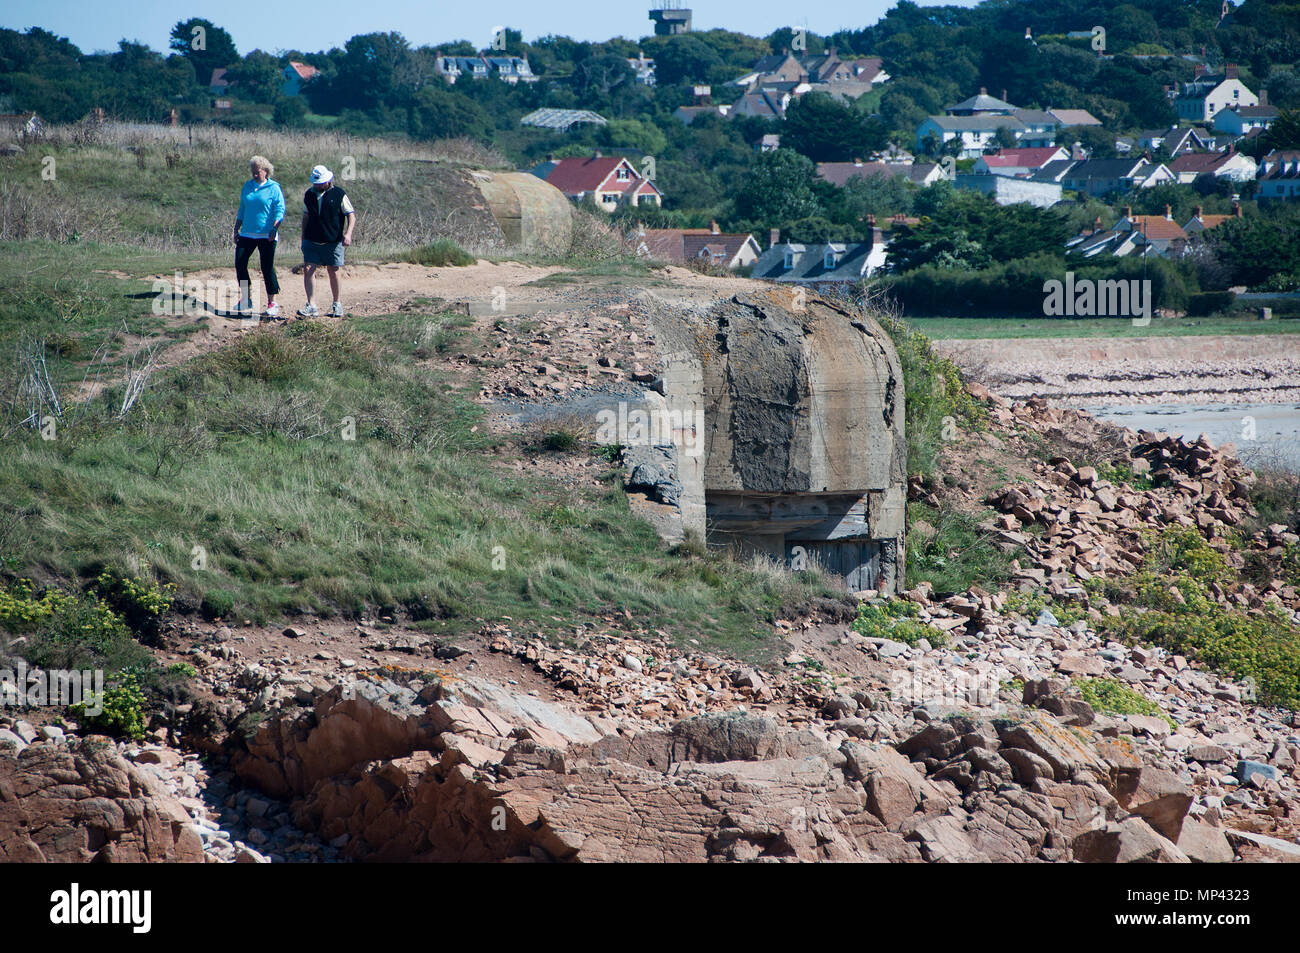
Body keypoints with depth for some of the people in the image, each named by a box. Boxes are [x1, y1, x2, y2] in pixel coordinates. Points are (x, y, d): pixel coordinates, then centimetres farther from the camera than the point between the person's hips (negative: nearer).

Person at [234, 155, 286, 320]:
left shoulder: (274, 188, -3)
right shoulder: (247, 186, 13)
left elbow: (279, 211, -8)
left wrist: (274, 228, -20)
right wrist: (236, 229, 15)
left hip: (266, 236, -6)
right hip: (247, 233, 6)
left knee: (267, 268, -4)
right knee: (240, 264, -1)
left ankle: (272, 304, 2)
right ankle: (246, 300, 10)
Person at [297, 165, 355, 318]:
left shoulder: (339, 195, -4)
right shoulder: (309, 195, 8)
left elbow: (351, 215, -3)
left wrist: (348, 233, -17)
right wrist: (303, 237, 16)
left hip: (333, 242, -3)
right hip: (311, 241, 3)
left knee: (333, 271, 5)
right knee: (308, 270, -10)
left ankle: (336, 305, 21)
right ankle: (311, 306, -10)